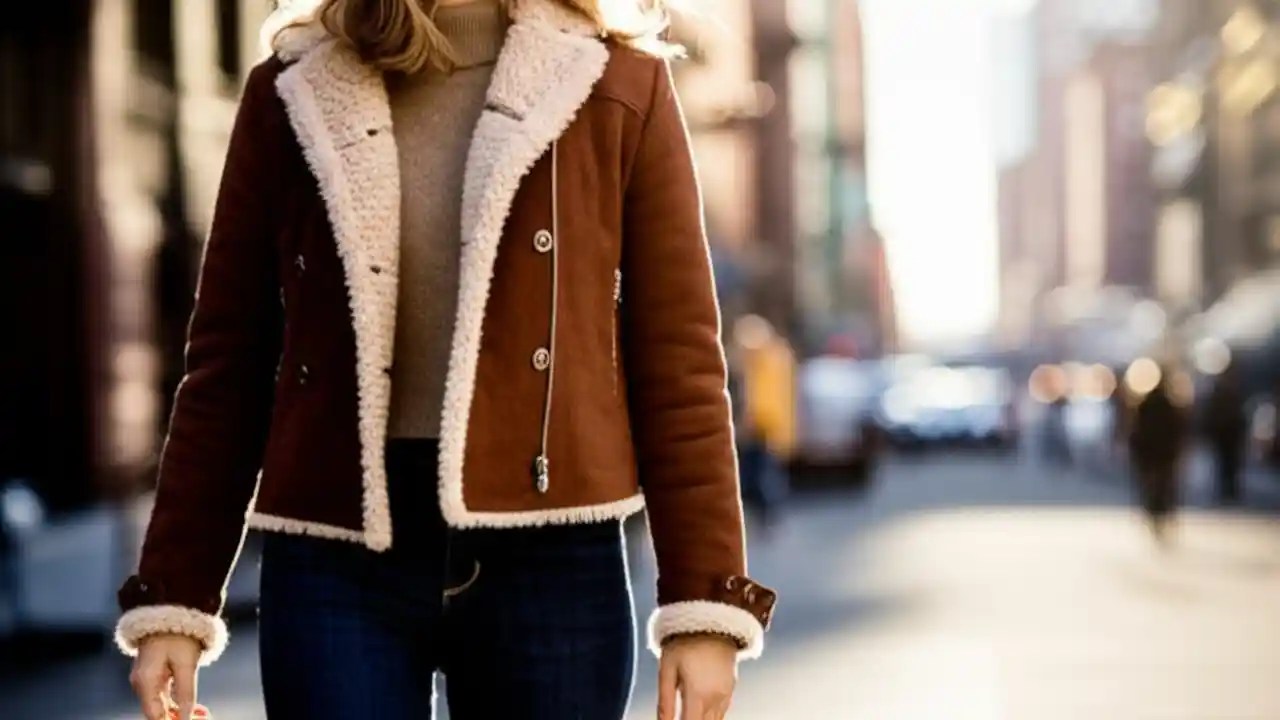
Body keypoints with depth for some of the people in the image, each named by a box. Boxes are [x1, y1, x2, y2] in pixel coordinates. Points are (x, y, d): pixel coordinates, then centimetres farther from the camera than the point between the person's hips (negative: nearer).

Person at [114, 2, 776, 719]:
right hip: (339, 557, 1)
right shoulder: (294, 93, 6)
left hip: (547, 557, 0)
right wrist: (175, 597, 4)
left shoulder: (619, 85, 2)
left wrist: (705, 605, -6)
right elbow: (227, 361, 8)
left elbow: (677, 360, 0)